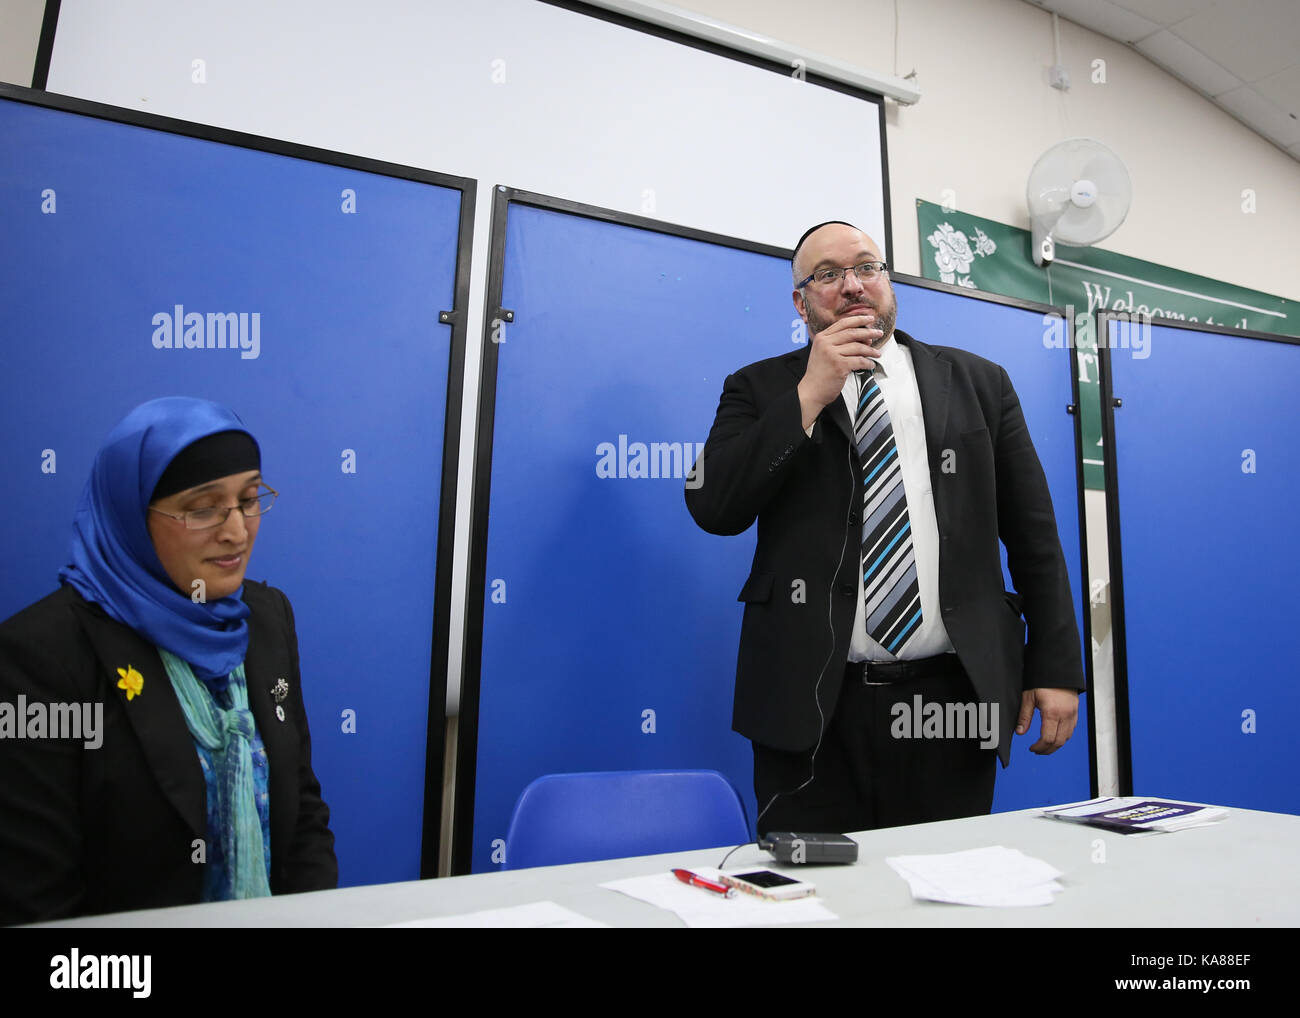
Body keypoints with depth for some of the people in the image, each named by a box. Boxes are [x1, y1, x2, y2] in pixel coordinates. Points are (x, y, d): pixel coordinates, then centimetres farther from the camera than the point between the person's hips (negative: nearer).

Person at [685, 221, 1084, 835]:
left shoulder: (978, 384, 12)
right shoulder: (762, 389, 7)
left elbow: (1033, 534, 11)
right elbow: (713, 508, -7)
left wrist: (1056, 667, 5)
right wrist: (809, 398, -10)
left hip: (951, 701, 2)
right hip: (812, 708, -1)